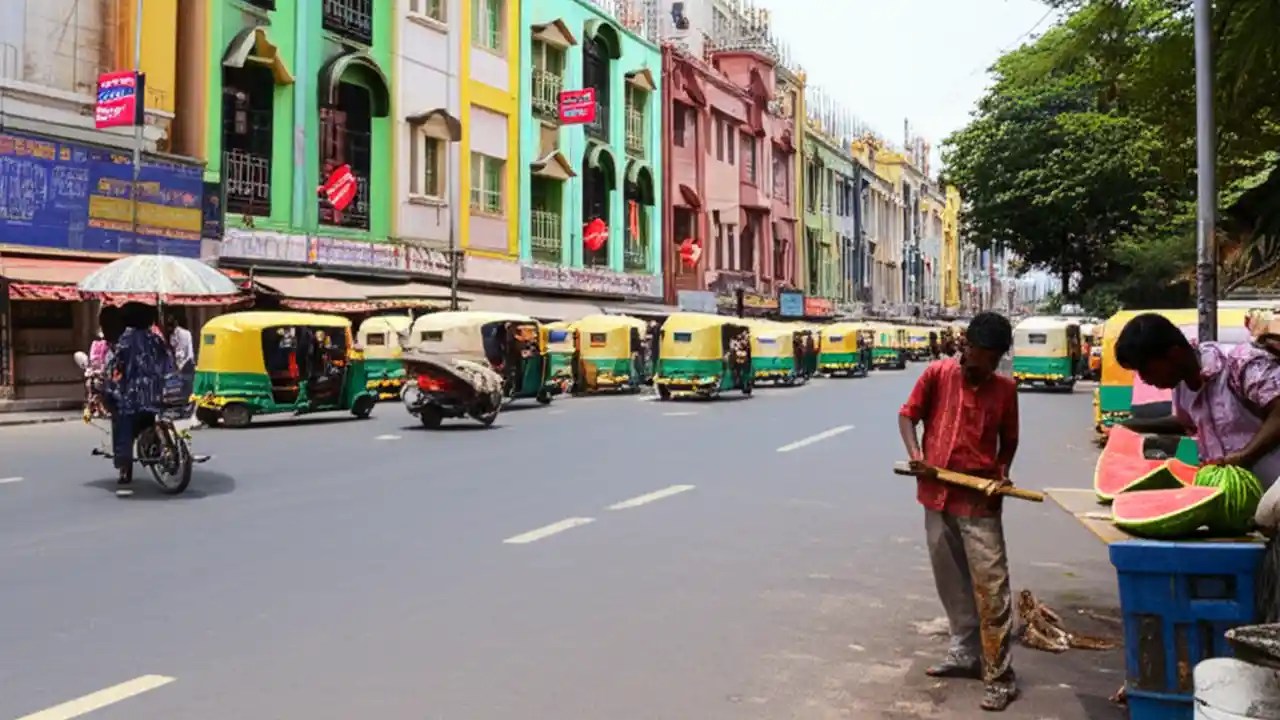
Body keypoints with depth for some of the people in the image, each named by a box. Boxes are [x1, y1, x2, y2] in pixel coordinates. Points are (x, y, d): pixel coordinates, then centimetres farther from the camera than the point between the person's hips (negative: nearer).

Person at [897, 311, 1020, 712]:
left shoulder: (1005, 389, 1)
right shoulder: (937, 374, -1)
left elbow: (1009, 438, 12)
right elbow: (908, 415, 5)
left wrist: (1002, 471, -5)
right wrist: (914, 454, -11)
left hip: (979, 499, -2)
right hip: (937, 494, 2)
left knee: (991, 588, -6)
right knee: (951, 583, 15)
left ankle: (1000, 677, 1)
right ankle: (965, 653, 31)